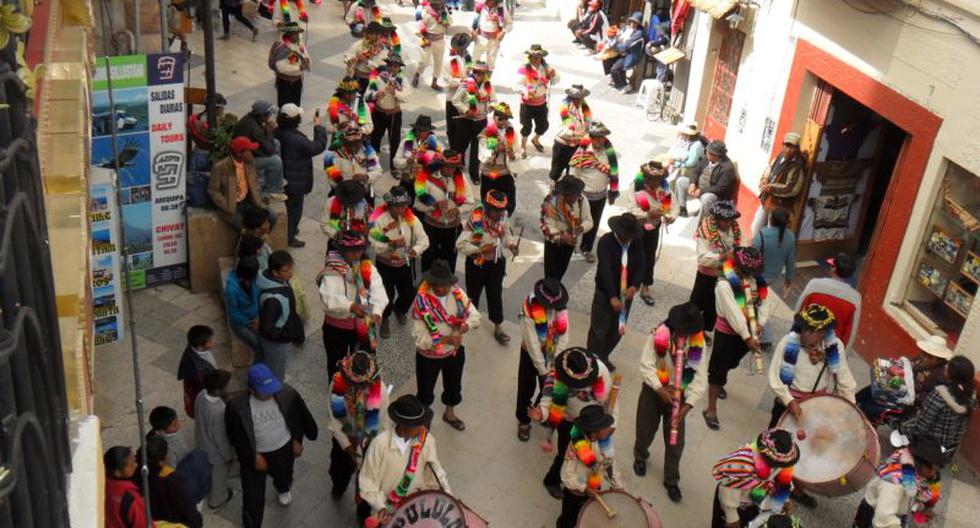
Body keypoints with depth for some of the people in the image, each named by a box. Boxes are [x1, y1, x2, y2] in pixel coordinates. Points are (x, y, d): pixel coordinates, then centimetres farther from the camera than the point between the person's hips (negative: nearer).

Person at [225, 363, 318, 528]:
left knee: (284, 476, 33)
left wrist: (297, 441, 2)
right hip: (254, 454, -3)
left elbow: (298, 417, -6)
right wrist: (254, 457, -14)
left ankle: (283, 490, 70)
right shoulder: (237, 405, -32)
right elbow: (236, 436, -17)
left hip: (284, 449, 3)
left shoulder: (287, 393, -26)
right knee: (253, 496, 6)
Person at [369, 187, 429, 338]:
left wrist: (416, 249, -32)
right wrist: (390, 244, -35)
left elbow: (424, 239, -12)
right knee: (387, 295, -1)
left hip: (406, 264, 3)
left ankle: (400, 309, 49)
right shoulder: (379, 220, -19)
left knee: (409, 293, 12)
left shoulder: (411, 219, -10)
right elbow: (373, 244, -21)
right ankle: (384, 320, 32)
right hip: (385, 265, -3)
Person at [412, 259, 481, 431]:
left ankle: (449, 413, 55)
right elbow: (420, 337, -26)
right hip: (429, 355, -4)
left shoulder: (457, 293, -17)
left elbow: (474, 315, -10)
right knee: (425, 390, 17)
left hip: (455, 350, 4)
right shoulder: (422, 301, -28)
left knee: (454, 385, 27)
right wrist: (446, 339, -35)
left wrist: (463, 329, -29)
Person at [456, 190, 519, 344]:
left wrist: (511, 244, -14)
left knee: (496, 294, 13)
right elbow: (460, 244, -25)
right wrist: (480, 250, -34)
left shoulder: (503, 218, -12)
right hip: (476, 264, -3)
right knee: (473, 293, 17)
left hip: (497, 262, 4)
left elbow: (506, 234, 7)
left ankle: (498, 327, 26)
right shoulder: (475, 219, -28)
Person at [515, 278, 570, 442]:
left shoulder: (561, 307, -17)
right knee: (526, 388, 8)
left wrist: (555, 365, -18)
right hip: (531, 355, -3)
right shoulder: (529, 311, -30)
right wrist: (543, 370, -21)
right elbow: (532, 344, -25)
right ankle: (523, 421, 30)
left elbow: (563, 336, -15)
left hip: (551, 354, 4)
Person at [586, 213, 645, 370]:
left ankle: (604, 357, 35)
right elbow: (606, 270, -26)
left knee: (618, 329, 15)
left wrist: (635, 285, -24)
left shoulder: (637, 242, -5)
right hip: (605, 292, -5)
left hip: (626, 292, 5)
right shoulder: (605, 242, -19)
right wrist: (612, 296, -33)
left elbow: (641, 265, -5)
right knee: (599, 329, -1)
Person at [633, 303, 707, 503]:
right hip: (654, 390, -1)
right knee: (645, 429, 18)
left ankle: (671, 480, 24)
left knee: (675, 440, 6)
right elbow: (646, 365, -20)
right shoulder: (659, 334, -21)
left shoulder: (699, 343, -15)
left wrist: (688, 404, -26)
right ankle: (640, 456, 51)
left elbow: (701, 377, -17)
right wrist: (660, 389, -29)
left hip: (678, 394, 1)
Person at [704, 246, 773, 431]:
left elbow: (766, 300, -7)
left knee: (731, 364, 27)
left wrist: (761, 323, -23)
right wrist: (747, 337, -31)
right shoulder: (724, 283, -25)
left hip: (747, 331, 6)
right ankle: (711, 410, 10)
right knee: (718, 369, 1)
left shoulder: (756, 278, -4)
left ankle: (719, 384, 57)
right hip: (726, 332, -6)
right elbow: (733, 312, -29)